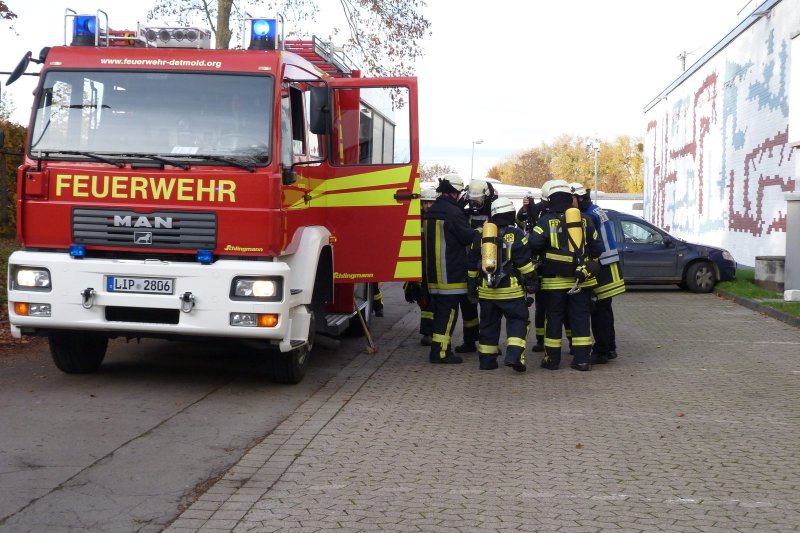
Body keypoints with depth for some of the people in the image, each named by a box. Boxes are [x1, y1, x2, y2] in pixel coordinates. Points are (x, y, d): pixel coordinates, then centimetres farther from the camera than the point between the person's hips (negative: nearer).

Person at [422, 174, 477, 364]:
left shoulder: (431, 211, 14)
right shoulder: (453, 212, -15)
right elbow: (468, 237, -12)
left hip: (433, 271, 9)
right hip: (451, 273, -9)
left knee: (440, 309, 16)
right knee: (448, 310, -5)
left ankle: (439, 348, 20)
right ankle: (440, 351, -7)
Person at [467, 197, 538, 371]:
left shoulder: (481, 235, 7)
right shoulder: (516, 235, -7)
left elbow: (473, 264, 13)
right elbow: (525, 262, -10)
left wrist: (472, 286, 22)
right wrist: (531, 281, 0)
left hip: (486, 291, 4)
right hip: (511, 291, -4)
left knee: (489, 324, 13)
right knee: (518, 320, 2)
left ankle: (487, 360, 15)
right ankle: (514, 354, -16)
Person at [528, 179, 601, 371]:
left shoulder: (546, 221, -6)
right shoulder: (585, 220, 5)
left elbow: (533, 245, -15)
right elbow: (595, 247, 9)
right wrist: (591, 266, 21)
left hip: (554, 280, -2)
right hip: (581, 279, 2)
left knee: (553, 318, 6)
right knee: (580, 317, 7)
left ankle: (552, 359, 9)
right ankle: (582, 359, 6)